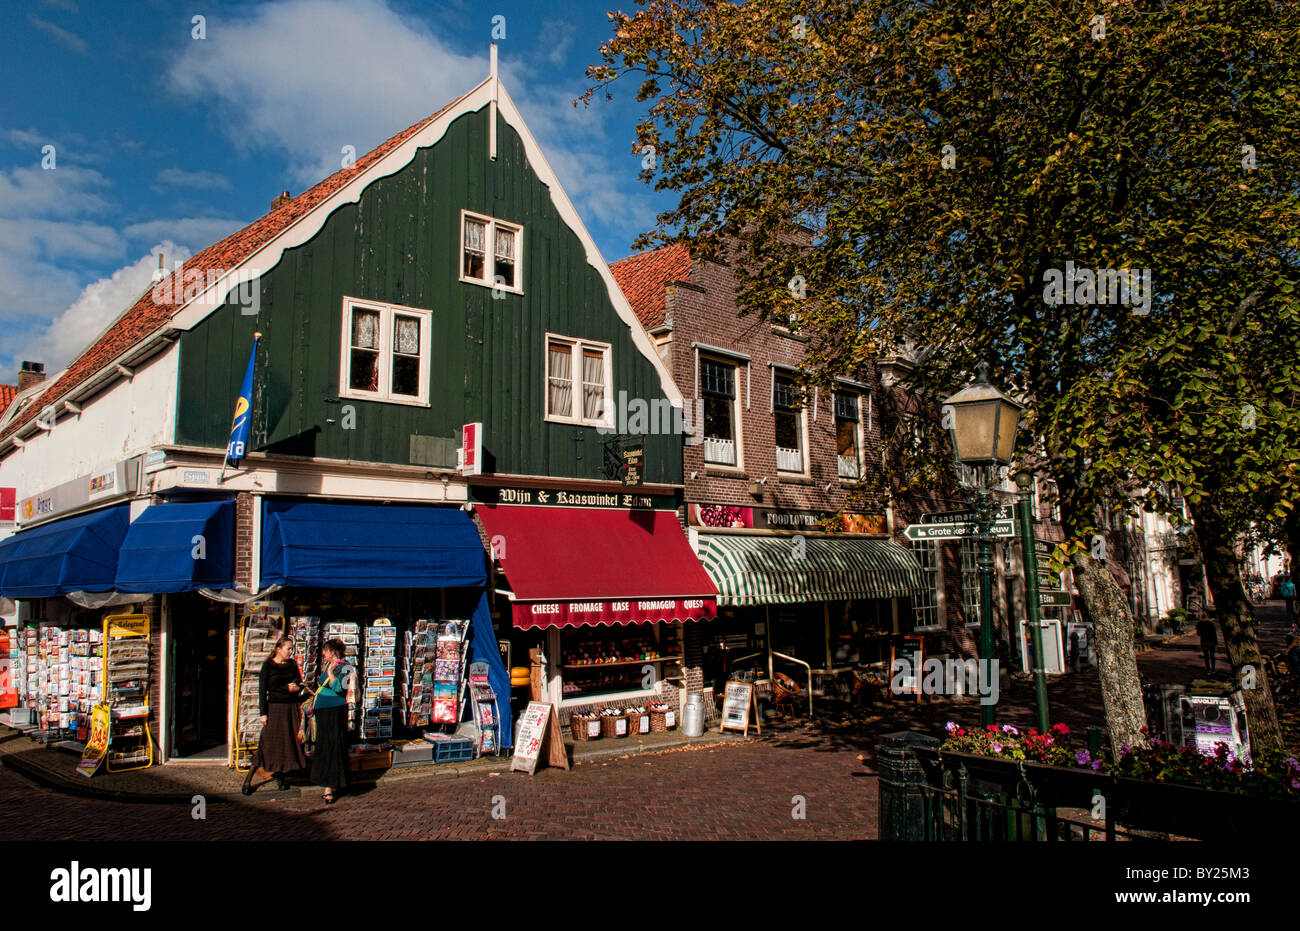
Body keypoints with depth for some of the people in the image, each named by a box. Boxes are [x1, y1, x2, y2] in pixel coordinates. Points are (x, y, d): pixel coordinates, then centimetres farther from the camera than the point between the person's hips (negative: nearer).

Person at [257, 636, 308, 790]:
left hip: (292, 708, 4)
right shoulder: (268, 665, -4)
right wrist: (263, 713, -10)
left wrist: (296, 687, -7)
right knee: (274, 742, 0)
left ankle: (282, 774, 14)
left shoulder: (292, 664, 7)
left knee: (291, 741, 3)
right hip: (275, 707, -4)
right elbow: (262, 690, -5)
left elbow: (300, 683, 17)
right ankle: (277, 774, 10)